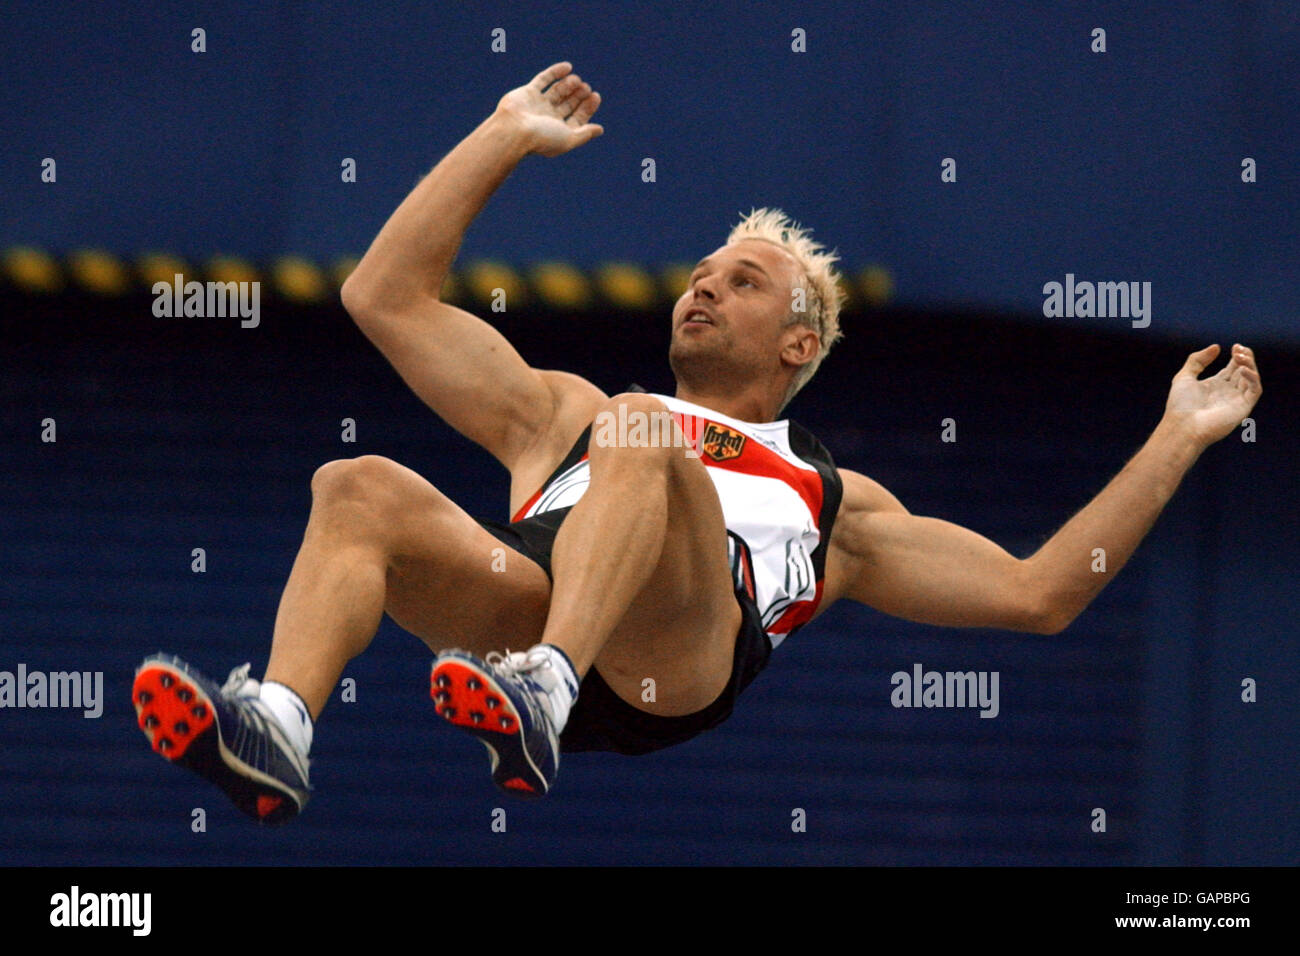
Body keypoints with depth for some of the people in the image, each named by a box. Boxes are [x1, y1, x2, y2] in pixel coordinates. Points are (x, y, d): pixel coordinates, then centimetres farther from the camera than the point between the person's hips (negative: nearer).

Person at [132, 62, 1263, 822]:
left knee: (636, 434, -31)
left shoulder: (834, 499, 39)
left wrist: (1177, 441, 33)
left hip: (674, 660, -2)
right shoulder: (565, 415, 43)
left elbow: (1038, 593, 32)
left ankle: (536, 700, -57)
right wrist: (504, 138, 42)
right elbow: (386, 297, 39)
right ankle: (275, 727, -52)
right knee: (358, 488, -25)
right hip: (523, 605, 2)